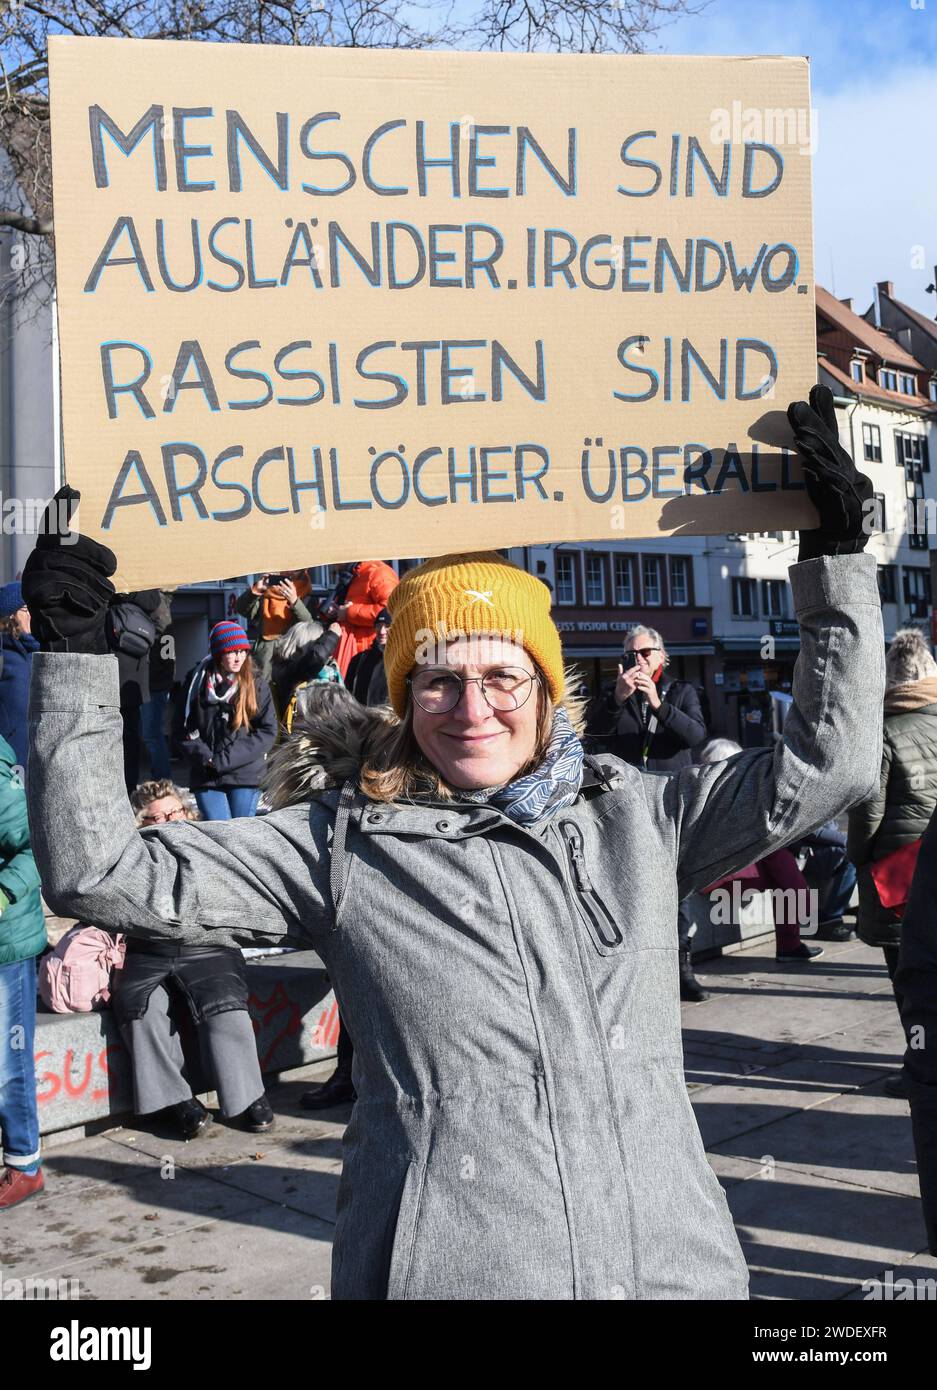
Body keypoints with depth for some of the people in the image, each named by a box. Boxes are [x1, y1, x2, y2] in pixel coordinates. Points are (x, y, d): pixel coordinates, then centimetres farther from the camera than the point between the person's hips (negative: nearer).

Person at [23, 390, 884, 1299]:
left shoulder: (636, 816, 6)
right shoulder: (338, 843, -1)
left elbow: (826, 761, 8)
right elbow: (98, 872, -4)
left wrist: (835, 554, 4)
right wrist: (73, 655, -9)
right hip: (441, 1267, -2)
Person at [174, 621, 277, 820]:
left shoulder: (257, 686, 2)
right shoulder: (195, 683, 4)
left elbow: (267, 732, -4)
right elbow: (183, 730, 6)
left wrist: (225, 759, -10)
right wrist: (204, 758, -10)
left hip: (245, 775, 0)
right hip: (206, 777, 0)